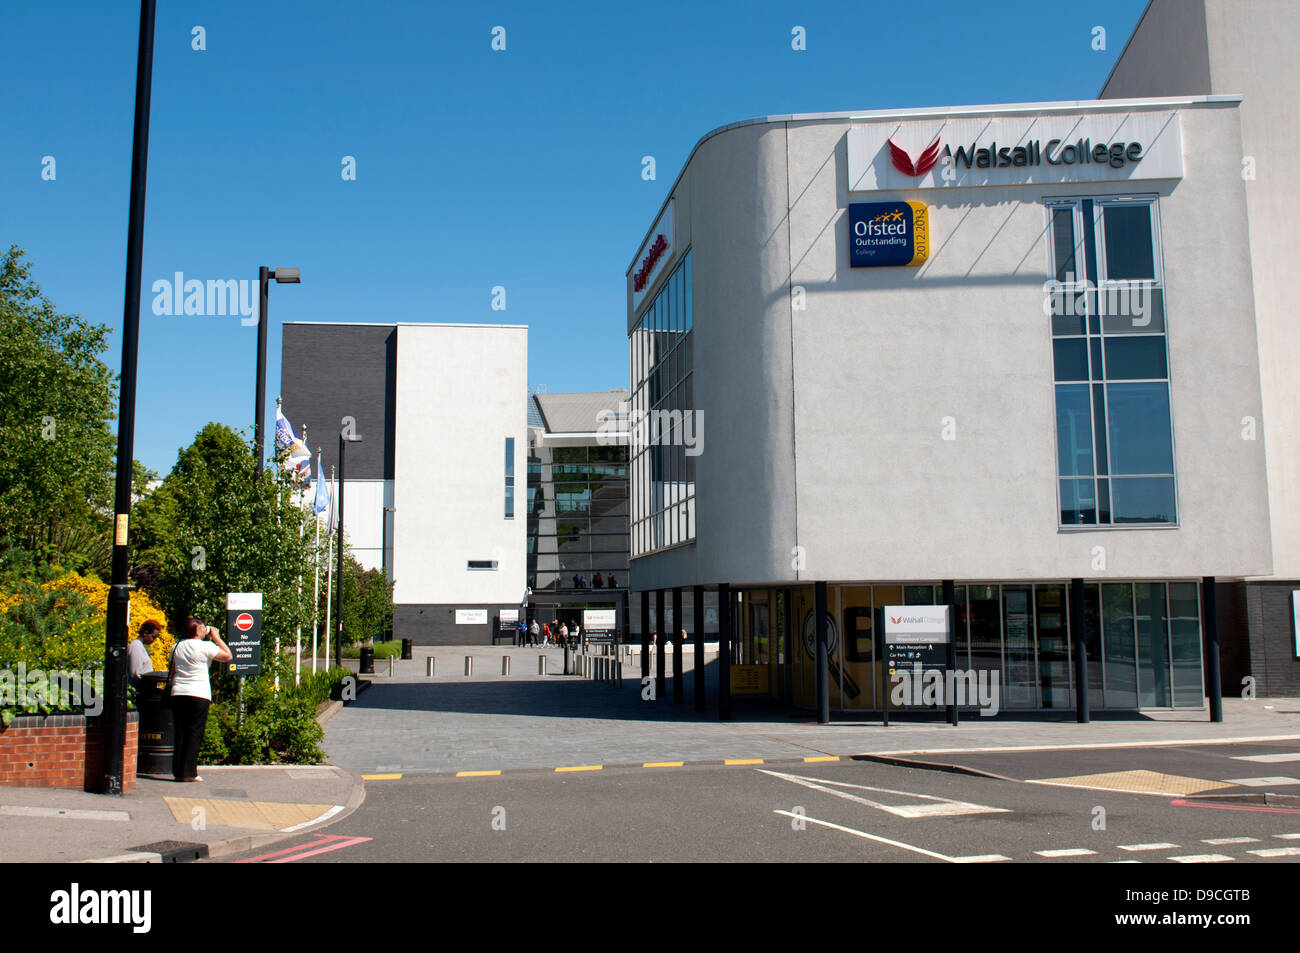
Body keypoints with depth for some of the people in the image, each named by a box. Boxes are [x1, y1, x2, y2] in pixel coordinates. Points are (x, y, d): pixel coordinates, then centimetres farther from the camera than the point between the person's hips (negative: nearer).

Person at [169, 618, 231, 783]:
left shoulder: (177, 646, 10)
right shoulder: (205, 647, -8)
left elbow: (172, 672, 16)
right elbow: (228, 656, -3)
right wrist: (217, 638, 4)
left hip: (178, 693, 5)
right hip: (199, 695, -5)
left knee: (180, 732, 9)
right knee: (195, 733, -2)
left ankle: (178, 771, 10)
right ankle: (189, 772, -4)